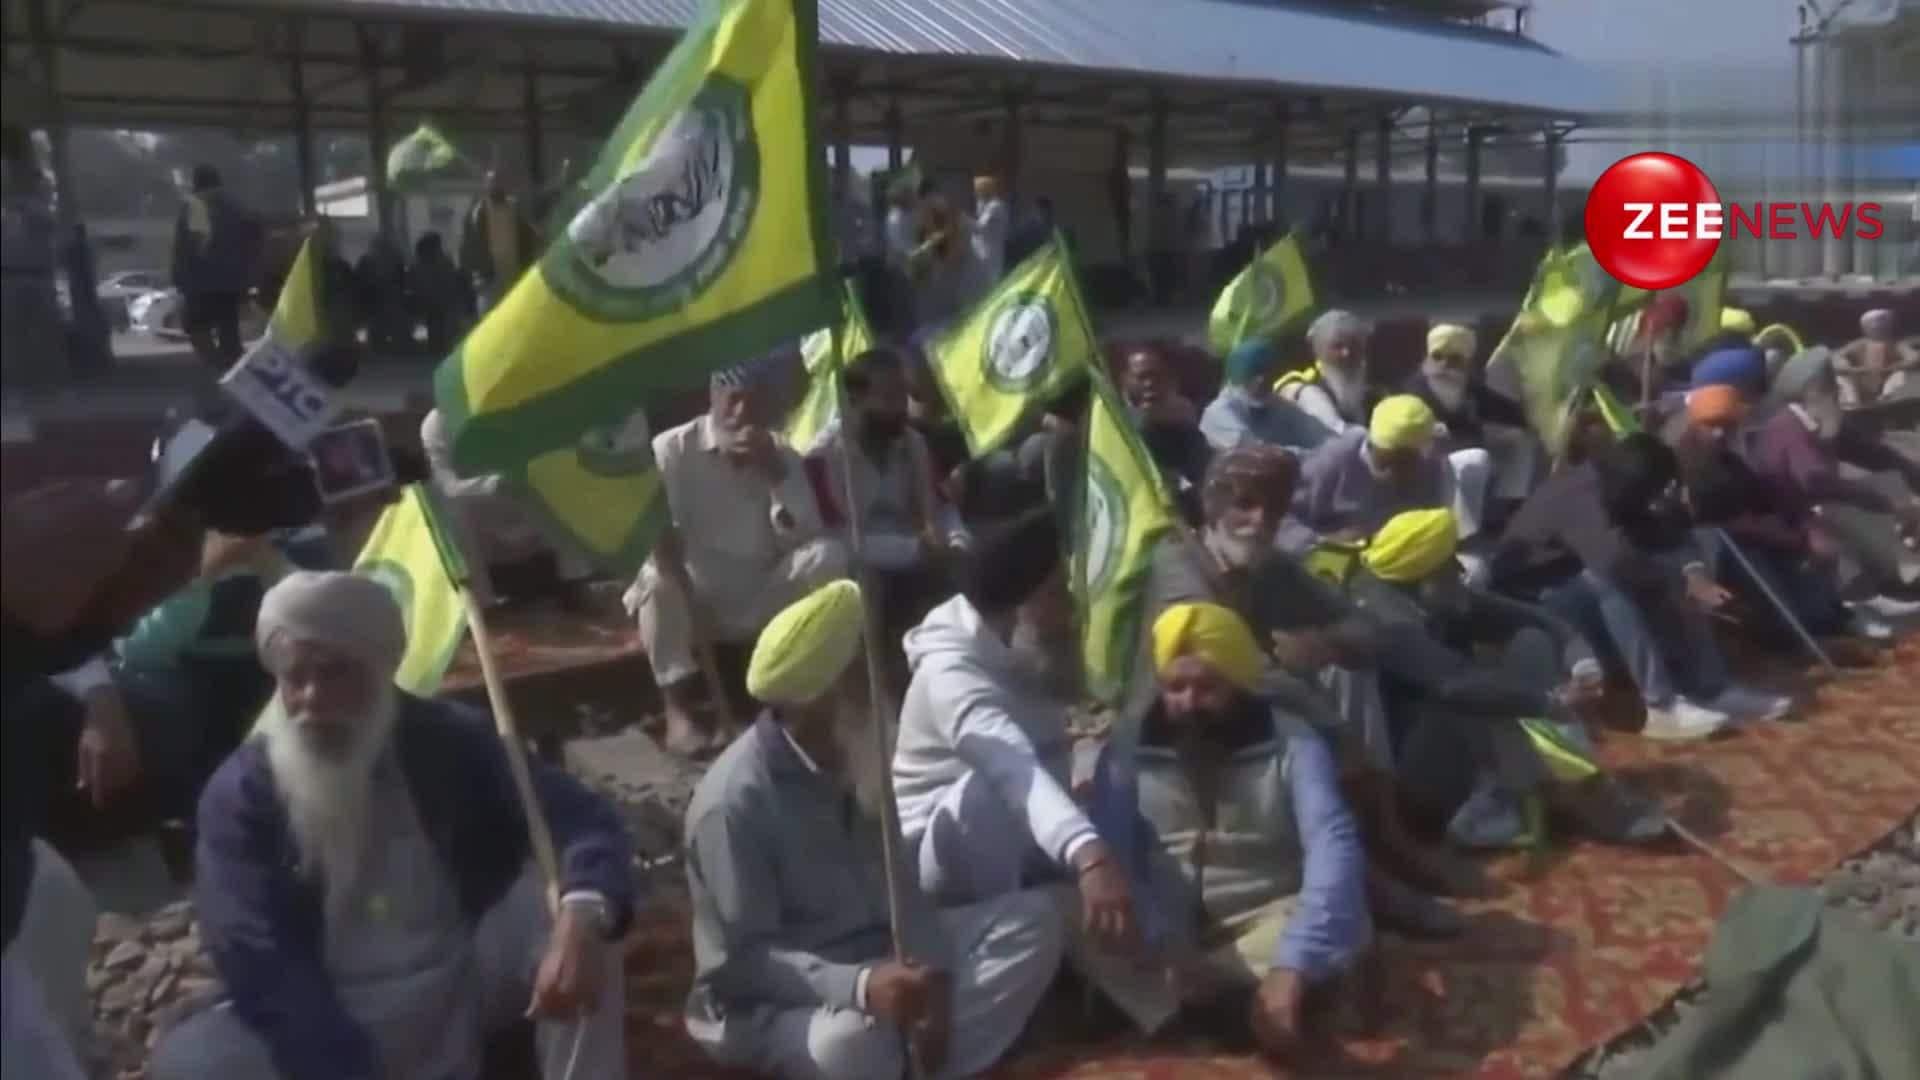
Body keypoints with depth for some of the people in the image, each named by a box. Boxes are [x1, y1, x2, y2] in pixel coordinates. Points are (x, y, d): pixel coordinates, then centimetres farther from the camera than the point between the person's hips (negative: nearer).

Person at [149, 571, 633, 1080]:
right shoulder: (240, 793, -11)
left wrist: (582, 916, -44)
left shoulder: (452, 742, -9)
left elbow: (581, 820, -20)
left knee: (566, 896, -25)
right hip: (330, 1025, 0)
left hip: (463, 987, 1)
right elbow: (259, 964, -19)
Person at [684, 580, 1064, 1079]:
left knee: (1032, 918, -5)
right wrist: (857, 987, -38)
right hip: (769, 1004, -8)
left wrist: (930, 974, -14)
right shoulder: (734, 801, -24)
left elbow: (897, 883, 3)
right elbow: (745, 960, -24)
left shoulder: (856, 759, -1)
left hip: (875, 958, 8)